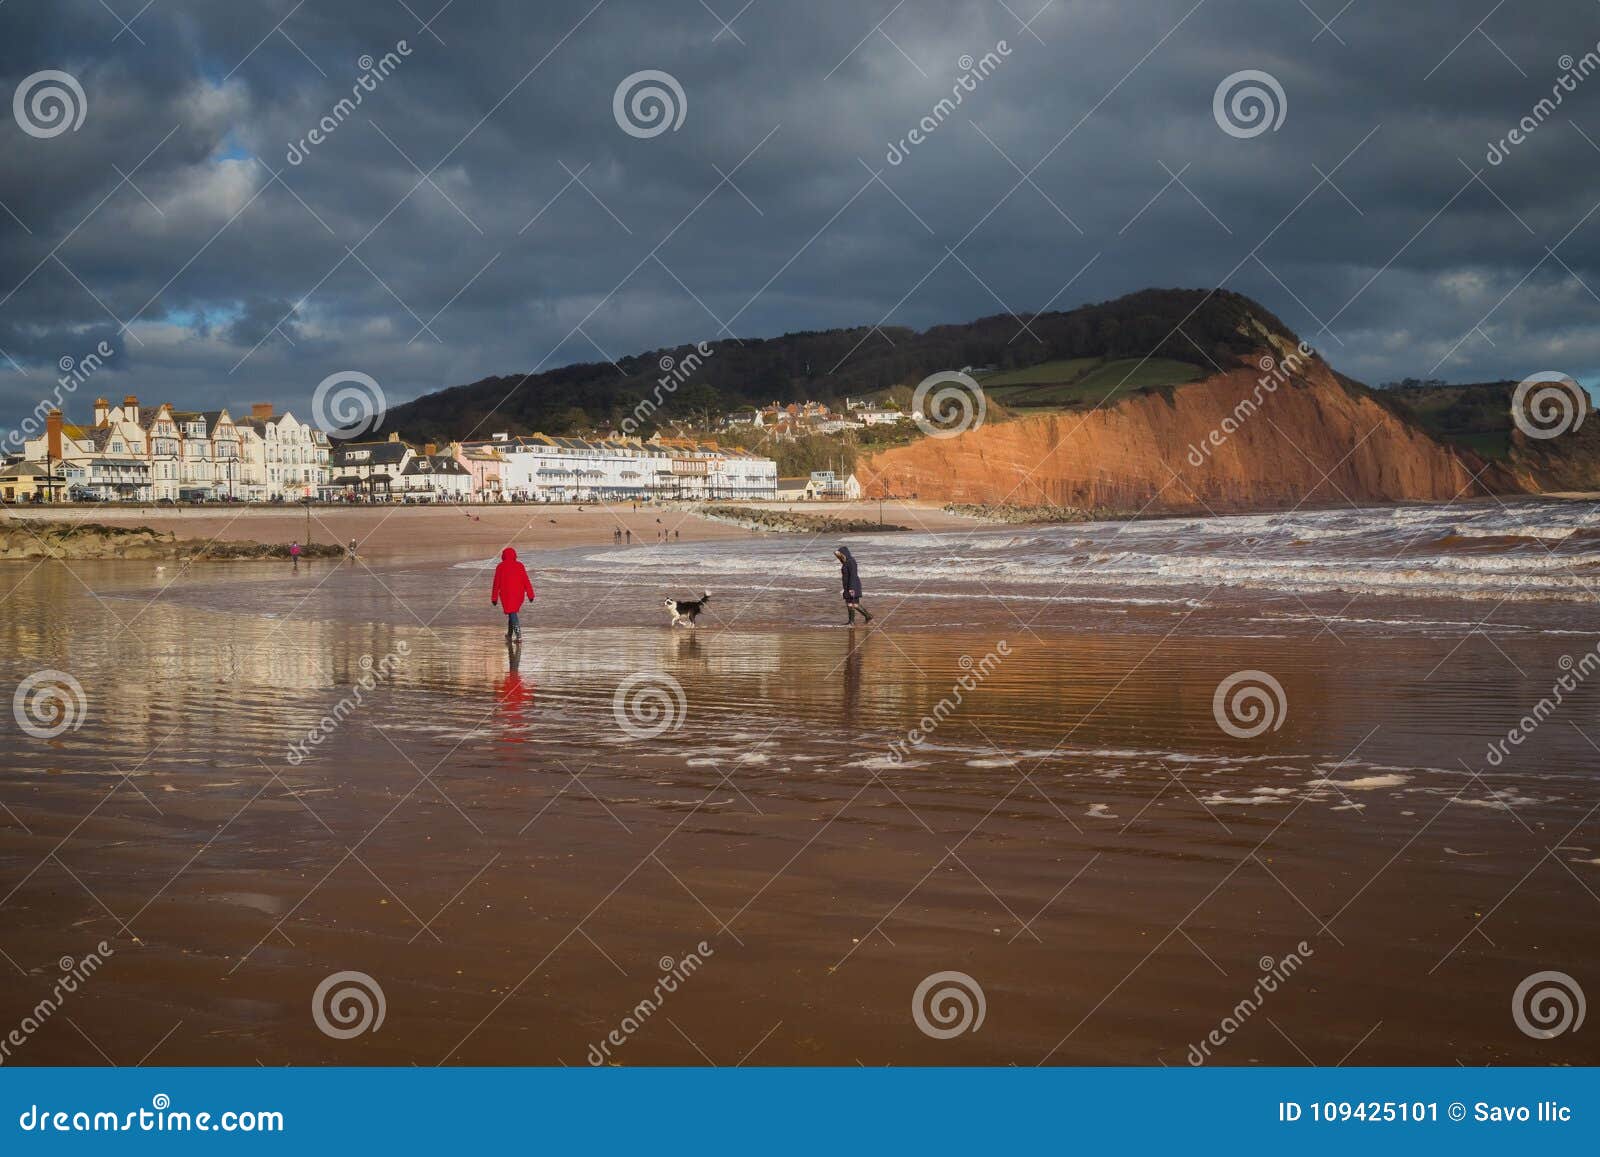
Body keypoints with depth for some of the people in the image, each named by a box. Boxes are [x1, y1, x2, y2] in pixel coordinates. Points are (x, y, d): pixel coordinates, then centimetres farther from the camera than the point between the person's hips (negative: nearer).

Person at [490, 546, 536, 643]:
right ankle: (509, 635, 31)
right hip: (519, 594, 3)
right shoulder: (520, 566, 0)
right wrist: (530, 594, 0)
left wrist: (494, 598, 2)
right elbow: (526, 581, -3)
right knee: (512, 613, 20)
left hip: (506, 595, -3)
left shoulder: (500, 567, -4)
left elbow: (496, 583, -3)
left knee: (512, 614, -4)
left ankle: (519, 636, -19)